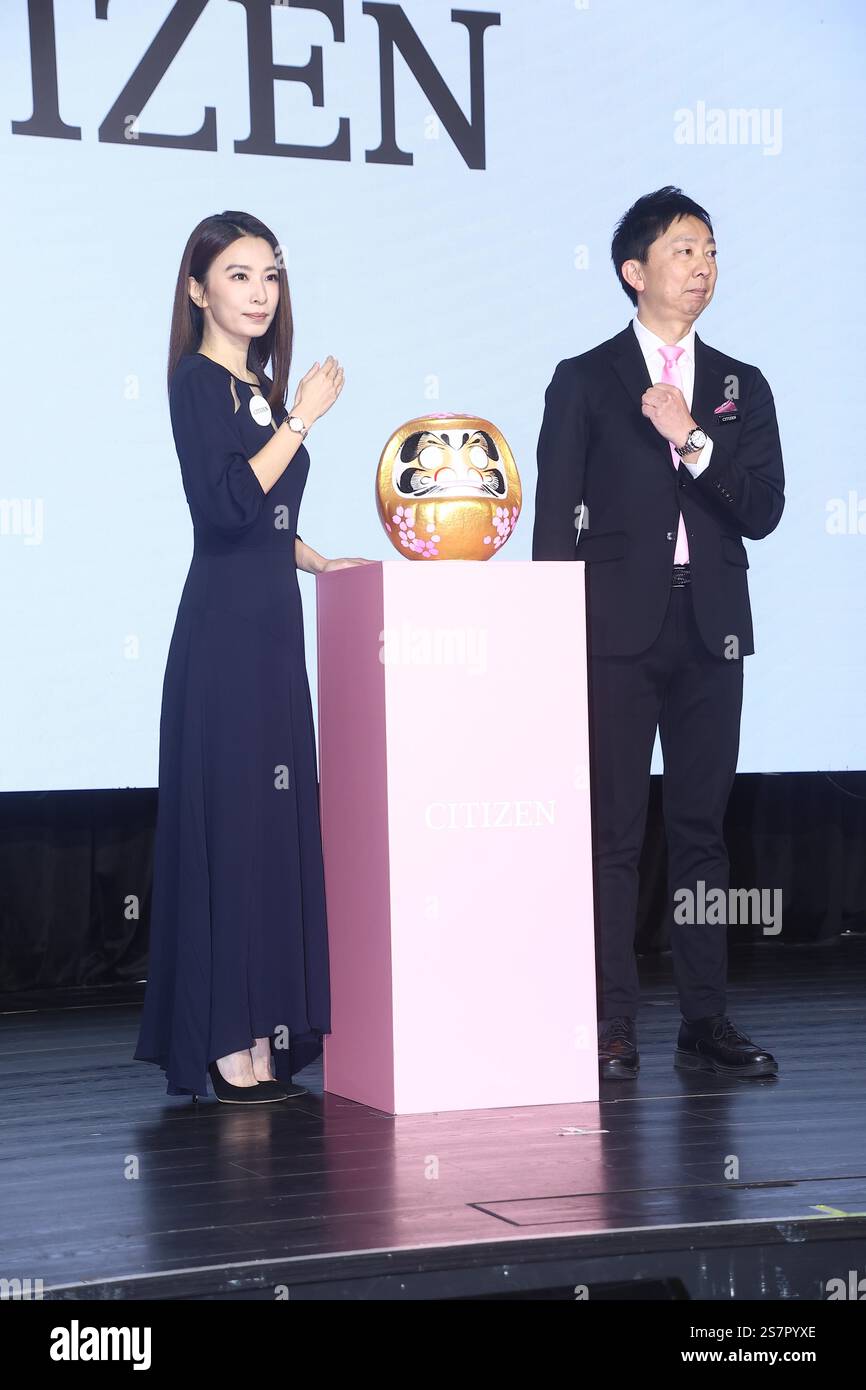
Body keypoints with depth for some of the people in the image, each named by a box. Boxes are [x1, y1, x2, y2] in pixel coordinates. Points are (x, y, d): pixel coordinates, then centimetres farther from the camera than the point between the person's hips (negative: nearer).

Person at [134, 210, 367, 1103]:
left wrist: (331, 567, 14)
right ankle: (226, 1043, -2)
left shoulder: (260, 387, 17)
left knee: (277, 820, 7)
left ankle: (266, 1036, 12)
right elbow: (228, 504, -20)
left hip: (271, 625, 8)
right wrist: (303, 418, -15)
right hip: (225, 626, -8)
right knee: (227, 819, -6)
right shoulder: (197, 380, -7)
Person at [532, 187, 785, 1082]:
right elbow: (555, 518, 1)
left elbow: (763, 511, 2)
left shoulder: (741, 388, 13)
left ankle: (706, 1022, 11)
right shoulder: (585, 381, 4)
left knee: (703, 826, 6)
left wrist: (693, 440, -11)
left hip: (710, 632, 3)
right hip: (618, 630, -3)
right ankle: (613, 1030, 2)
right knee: (612, 833, -2)